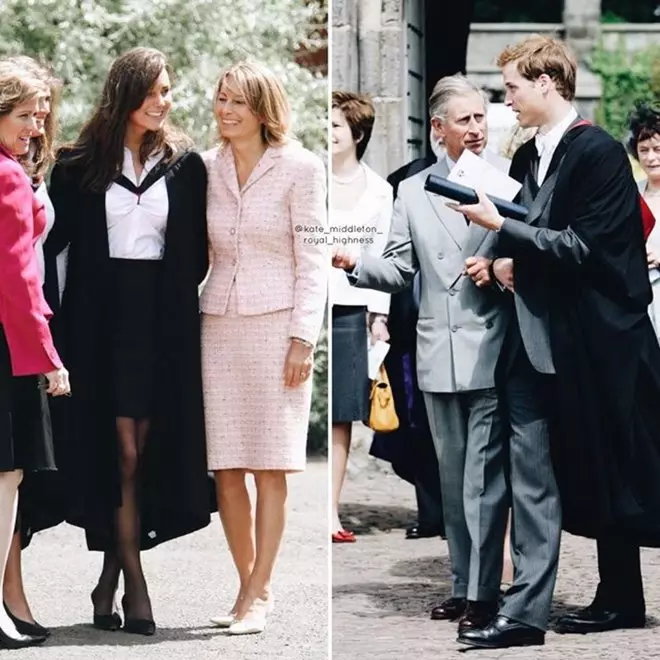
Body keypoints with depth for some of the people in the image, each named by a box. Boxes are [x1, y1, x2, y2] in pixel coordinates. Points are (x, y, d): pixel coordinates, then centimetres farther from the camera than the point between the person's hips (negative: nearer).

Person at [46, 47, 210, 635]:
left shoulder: (184, 165, 6)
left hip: (163, 320, 2)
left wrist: (180, 297, 1)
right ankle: (135, 586, -7)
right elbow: (56, 236, 2)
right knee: (121, 449, -6)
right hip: (103, 317, -2)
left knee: (148, 449, 1)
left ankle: (110, 576, 11)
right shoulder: (82, 165, 2)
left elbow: (198, 251, 9)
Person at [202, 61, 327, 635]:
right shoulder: (207, 169, 10)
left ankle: (256, 596, 0)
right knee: (225, 470, 3)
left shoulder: (300, 168, -2)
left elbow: (313, 258, -3)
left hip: (275, 324, -4)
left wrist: (303, 337, -10)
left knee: (270, 469, -3)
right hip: (218, 324, 4)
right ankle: (252, 588, 15)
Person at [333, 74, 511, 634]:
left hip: (490, 351, -5)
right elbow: (399, 270, 10)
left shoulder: (507, 179, -2)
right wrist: (354, 264, -7)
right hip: (439, 356, 5)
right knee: (453, 478, 11)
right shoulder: (413, 191, 11)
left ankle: (482, 593, -6)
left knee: (483, 477, -8)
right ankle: (464, 586, 19)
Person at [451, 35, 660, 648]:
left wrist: (500, 227, -17)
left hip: (594, 339, -7)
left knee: (608, 473, 7)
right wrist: (508, 259, 0)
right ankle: (525, 610, -4)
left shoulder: (598, 153, -12)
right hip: (537, 341, 7)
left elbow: (582, 247, -18)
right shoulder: (527, 158, 12)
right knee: (531, 474, -1)